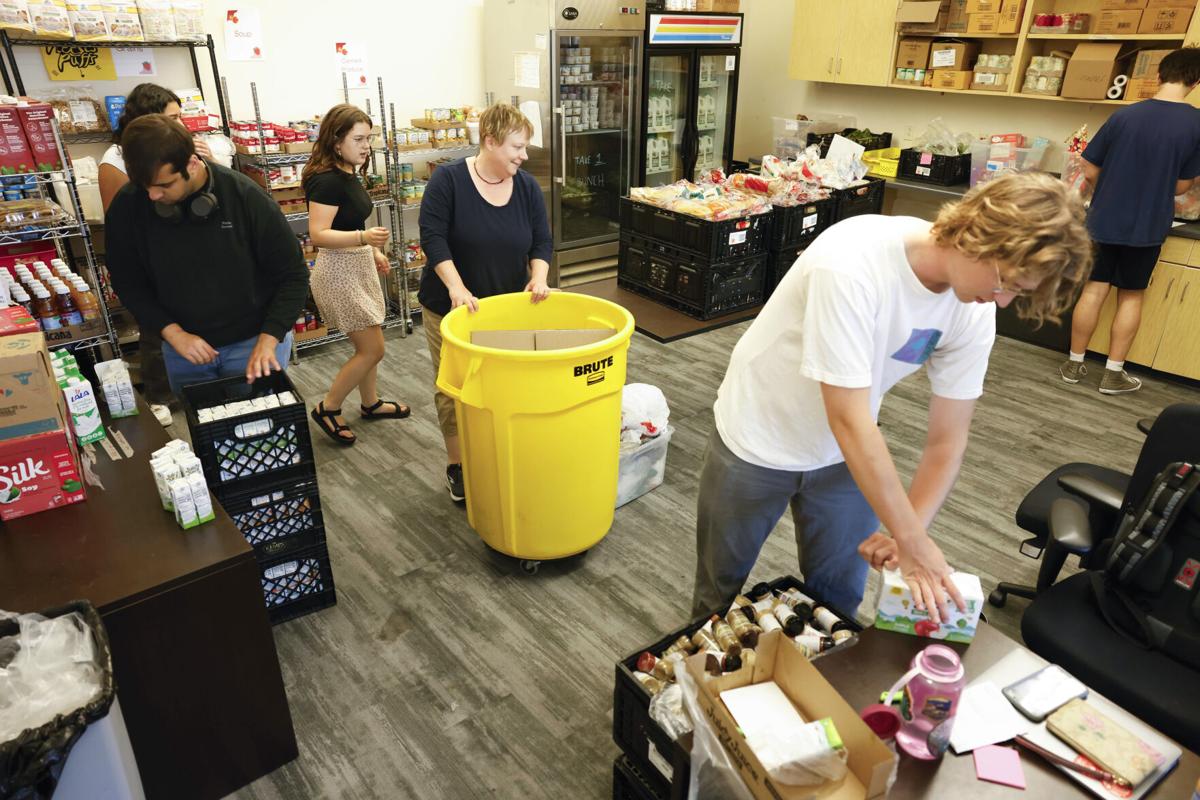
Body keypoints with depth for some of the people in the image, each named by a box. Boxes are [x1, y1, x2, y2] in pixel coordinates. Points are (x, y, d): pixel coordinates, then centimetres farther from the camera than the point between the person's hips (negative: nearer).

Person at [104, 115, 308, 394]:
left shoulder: (244, 197, -17)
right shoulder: (127, 206, -9)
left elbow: (293, 274, -12)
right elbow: (128, 283, 2)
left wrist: (268, 339, -20)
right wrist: (172, 332, -12)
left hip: (254, 341, -2)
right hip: (183, 348, 3)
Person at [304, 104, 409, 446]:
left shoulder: (349, 174, 8)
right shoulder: (326, 180, -20)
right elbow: (318, 234, -27)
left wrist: (374, 251, 21)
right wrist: (363, 237, -38)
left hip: (359, 267, 9)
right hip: (339, 272, -9)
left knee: (368, 344, 17)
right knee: (372, 349, -4)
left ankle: (370, 403, 35)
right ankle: (327, 409, 12)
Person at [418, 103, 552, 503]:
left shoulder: (527, 186, -1)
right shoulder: (448, 180, -13)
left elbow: (541, 239, 1)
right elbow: (433, 237, -18)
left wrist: (539, 276, -18)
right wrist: (456, 286, -29)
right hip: (451, 308, -3)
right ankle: (457, 464, 20)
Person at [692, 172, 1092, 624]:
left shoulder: (974, 314, -13)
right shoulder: (852, 264, -33)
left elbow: (946, 442, -8)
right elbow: (849, 421, -33)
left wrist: (908, 537, -22)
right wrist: (913, 540, -26)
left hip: (845, 454, 5)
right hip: (757, 441, -4)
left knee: (839, 597, 14)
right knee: (721, 587, 14)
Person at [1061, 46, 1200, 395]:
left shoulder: (1125, 115, -7)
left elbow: (1090, 172, -2)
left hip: (1104, 220, 1)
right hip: (1148, 226, 0)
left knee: (1093, 291, 8)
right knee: (1131, 297, 10)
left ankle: (1074, 364, 16)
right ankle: (1113, 373, 14)